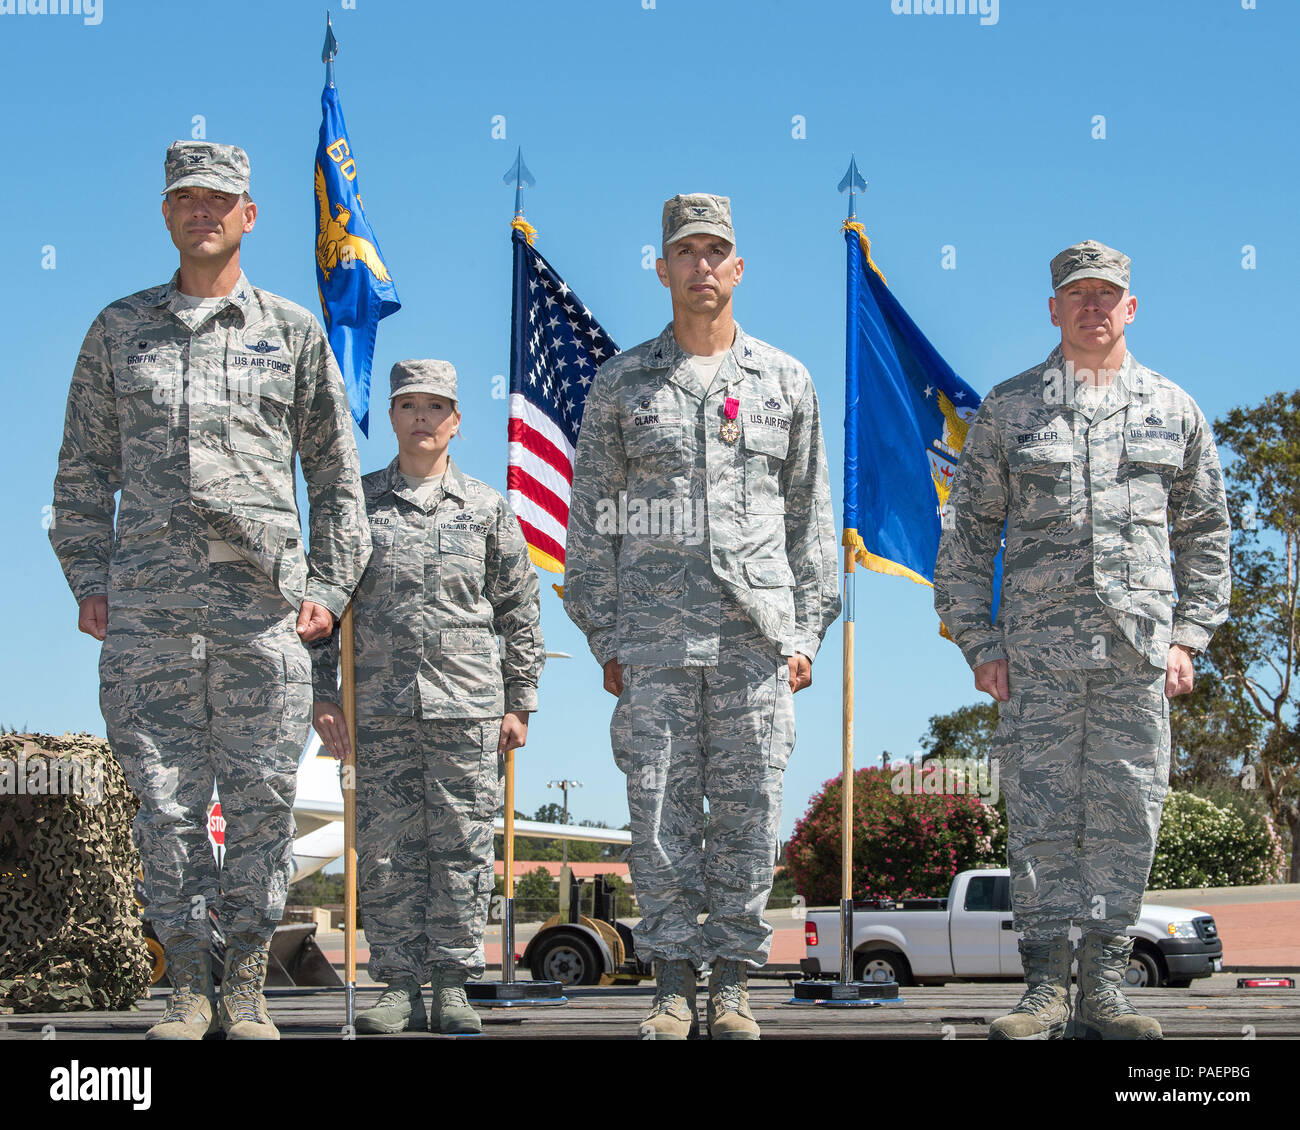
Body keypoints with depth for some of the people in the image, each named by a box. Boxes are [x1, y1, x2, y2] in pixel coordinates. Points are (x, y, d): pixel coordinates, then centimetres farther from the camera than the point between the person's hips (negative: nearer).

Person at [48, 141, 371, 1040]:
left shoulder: (295, 333, 12)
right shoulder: (120, 329, 14)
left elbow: (337, 471, 12)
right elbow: (85, 468, 15)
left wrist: (329, 587, 3)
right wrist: (88, 580, 5)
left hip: (263, 603, -1)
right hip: (146, 604, 1)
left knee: (262, 799, -1)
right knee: (166, 800, 0)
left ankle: (246, 989, 8)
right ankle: (189, 988, 9)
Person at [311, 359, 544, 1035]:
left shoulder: (487, 508, 10)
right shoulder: (357, 503, 10)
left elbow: (520, 610, 11)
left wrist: (519, 702, 6)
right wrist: (324, 695, 3)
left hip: (468, 708, 0)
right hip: (380, 708, 0)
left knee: (462, 849, -1)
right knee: (386, 852, 0)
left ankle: (452, 985, 6)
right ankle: (401, 985, 7)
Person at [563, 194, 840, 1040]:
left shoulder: (785, 382, 10)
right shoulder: (622, 383, 8)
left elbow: (811, 518, 12)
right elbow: (593, 520, 8)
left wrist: (807, 633, 4)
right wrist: (605, 639, 1)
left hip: (756, 635, 1)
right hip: (655, 633, 0)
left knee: (749, 810, 1)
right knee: (660, 805, -2)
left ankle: (733, 982, 9)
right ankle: (673, 983, 6)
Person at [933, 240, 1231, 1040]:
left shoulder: (1173, 410, 12)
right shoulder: (1009, 410, 8)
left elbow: (1207, 532, 15)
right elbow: (967, 534, 9)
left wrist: (1189, 637, 5)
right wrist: (979, 644, 1)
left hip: (1138, 650, 1)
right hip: (1038, 647, -1)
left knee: (1126, 813, 0)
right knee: (1040, 811, -3)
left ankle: (1105, 991, 6)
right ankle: (1046, 988, 2)